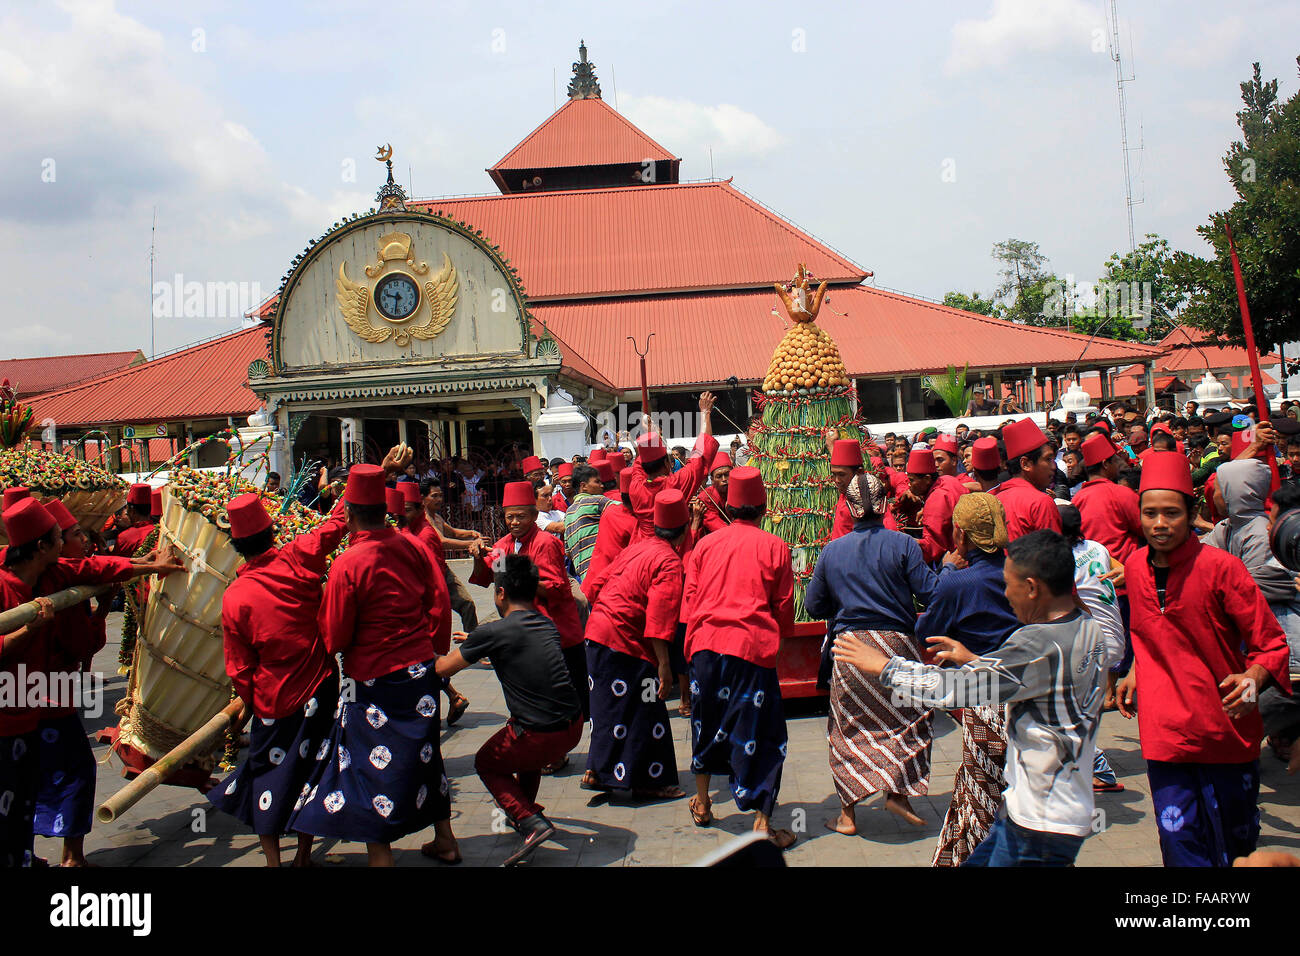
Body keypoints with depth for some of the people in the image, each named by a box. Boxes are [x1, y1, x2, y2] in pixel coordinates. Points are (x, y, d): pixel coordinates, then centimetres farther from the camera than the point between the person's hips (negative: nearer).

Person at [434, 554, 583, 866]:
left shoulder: (492, 633, -11)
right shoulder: (547, 624, 8)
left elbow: (443, 669, 3)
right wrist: (475, 644, 44)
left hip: (541, 737, -6)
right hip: (574, 728, 7)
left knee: (486, 764, 21)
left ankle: (530, 821, 3)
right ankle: (524, 808, 45)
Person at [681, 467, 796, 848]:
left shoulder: (705, 544, 8)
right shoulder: (774, 547, 1)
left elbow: (688, 600, 10)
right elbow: (784, 606, 6)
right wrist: (779, 634, 25)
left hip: (705, 644, 3)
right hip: (752, 646, -3)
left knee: (707, 722, 20)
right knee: (759, 733, 4)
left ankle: (702, 804, 34)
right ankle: (762, 823, 4)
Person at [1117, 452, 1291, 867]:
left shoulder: (1220, 567, -14)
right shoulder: (1136, 566, 1)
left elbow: (1271, 643, -9)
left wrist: (1254, 678, -26)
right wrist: (1136, 672, 11)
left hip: (1227, 729, -2)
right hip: (1165, 732, 3)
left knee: (1236, 841, 13)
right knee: (1181, 842, 0)